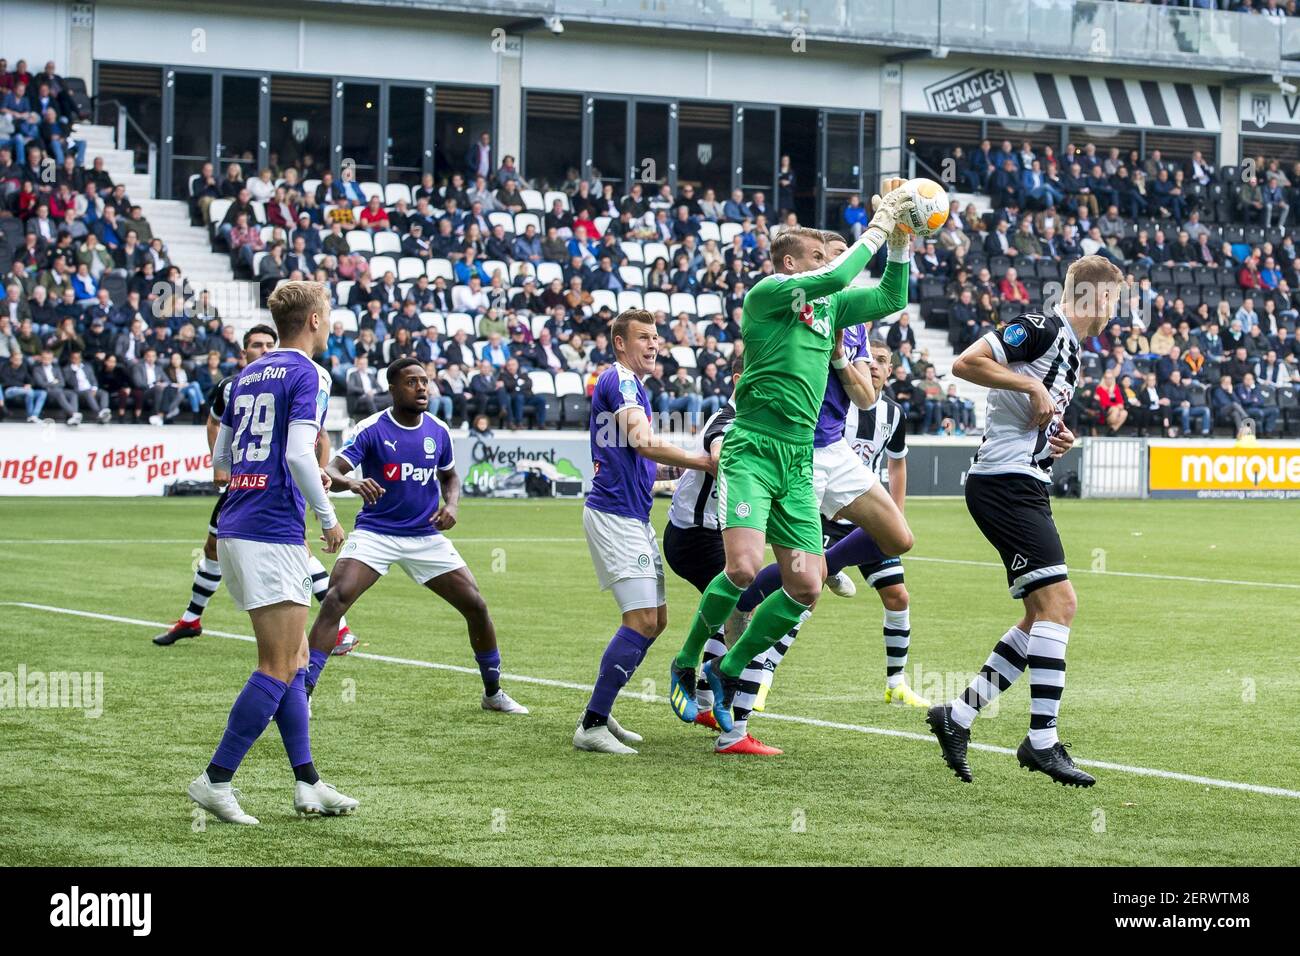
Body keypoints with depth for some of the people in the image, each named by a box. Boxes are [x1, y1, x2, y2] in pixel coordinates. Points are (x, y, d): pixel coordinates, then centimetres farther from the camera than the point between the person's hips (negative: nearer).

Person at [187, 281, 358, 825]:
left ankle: (307, 784, 12)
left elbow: (221, 459, 22)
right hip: (272, 534, -9)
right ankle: (215, 780, -7)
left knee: (292, 660, 12)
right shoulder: (307, 374, -8)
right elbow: (299, 453, -20)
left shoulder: (249, 375, 17)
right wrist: (328, 517, -8)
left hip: (237, 530, 9)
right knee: (280, 669, -6)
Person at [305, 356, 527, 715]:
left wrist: (452, 504, -2)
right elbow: (331, 470, -22)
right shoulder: (371, 429, -12)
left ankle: (493, 693, 21)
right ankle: (301, 693, -20)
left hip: (426, 536, 4)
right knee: (335, 599, -24)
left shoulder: (438, 430, 2)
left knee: (476, 606, 0)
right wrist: (351, 482, -45)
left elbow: (450, 475, 20)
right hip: (375, 533, -4)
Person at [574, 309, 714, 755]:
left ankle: (600, 715, 15)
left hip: (633, 517, 11)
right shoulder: (620, 380, -11)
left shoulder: (630, 384, 22)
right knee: (642, 621, -16)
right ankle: (592, 726, -14)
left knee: (656, 619, 11)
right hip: (615, 515, -11)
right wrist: (706, 462, -22)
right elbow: (645, 443, -25)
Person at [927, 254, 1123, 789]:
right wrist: (1032, 386, -17)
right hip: (1006, 481, -10)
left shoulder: (1071, 350, 21)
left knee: (1045, 613, 8)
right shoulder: (1042, 328, -9)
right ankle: (1042, 740, -13)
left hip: (1025, 487, 10)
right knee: (1058, 601, -14)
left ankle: (958, 715, 10)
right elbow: (966, 364, -18)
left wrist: (1055, 441, 11)